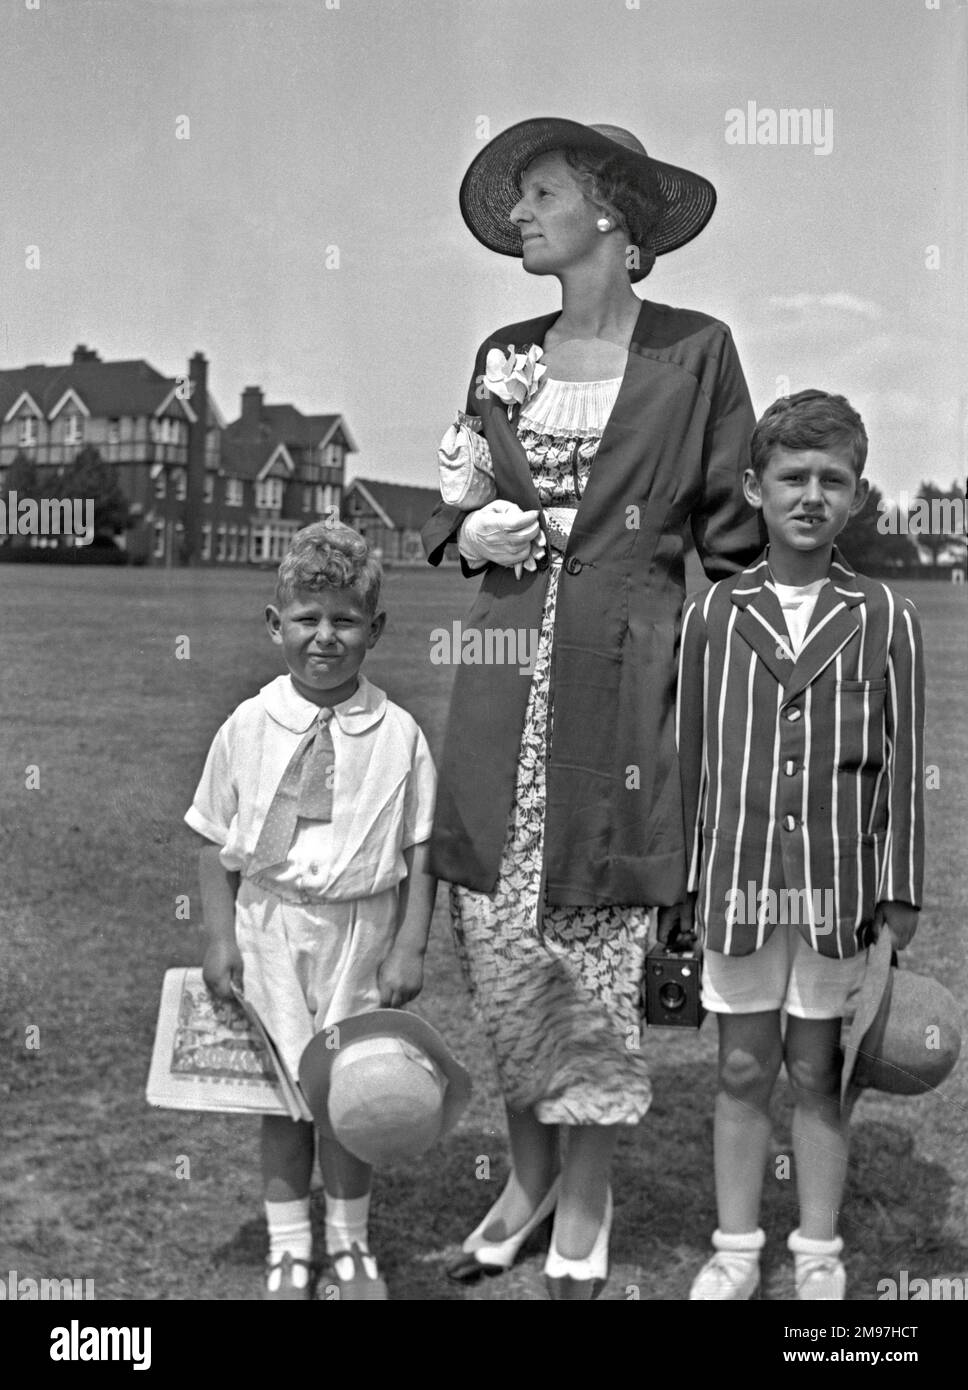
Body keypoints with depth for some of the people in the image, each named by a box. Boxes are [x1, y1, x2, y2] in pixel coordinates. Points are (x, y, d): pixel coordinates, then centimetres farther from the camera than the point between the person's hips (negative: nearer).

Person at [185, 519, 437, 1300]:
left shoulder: (399, 736, -6)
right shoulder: (248, 729, -4)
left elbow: (422, 851, -2)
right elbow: (216, 844, 2)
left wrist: (410, 945, -8)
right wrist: (221, 938, -4)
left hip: (361, 926, 0)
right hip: (270, 922, 1)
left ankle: (350, 1247, 30)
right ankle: (289, 1251, 26)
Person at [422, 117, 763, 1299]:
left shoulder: (694, 350, 1)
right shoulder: (503, 356, 14)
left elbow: (732, 530, 1)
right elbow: (451, 506, 22)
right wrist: (469, 534, 0)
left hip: (622, 677, -4)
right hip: (503, 674, 4)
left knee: (599, 941, 0)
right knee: (496, 940, 6)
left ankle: (584, 1207, 17)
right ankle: (526, 1176, 25)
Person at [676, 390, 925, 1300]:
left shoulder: (885, 620, 0)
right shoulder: (713, 614, 2)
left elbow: (903, 765, 2)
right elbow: (692, 756, 5)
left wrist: (899, 892, 0)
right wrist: (684, 884, 4)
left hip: (839, 885, -1)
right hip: (738, 880, 1)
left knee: (818, 1072, 9)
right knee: (742, 1069, 10)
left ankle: (818, 1255, 24)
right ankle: (736, 1251, 24)